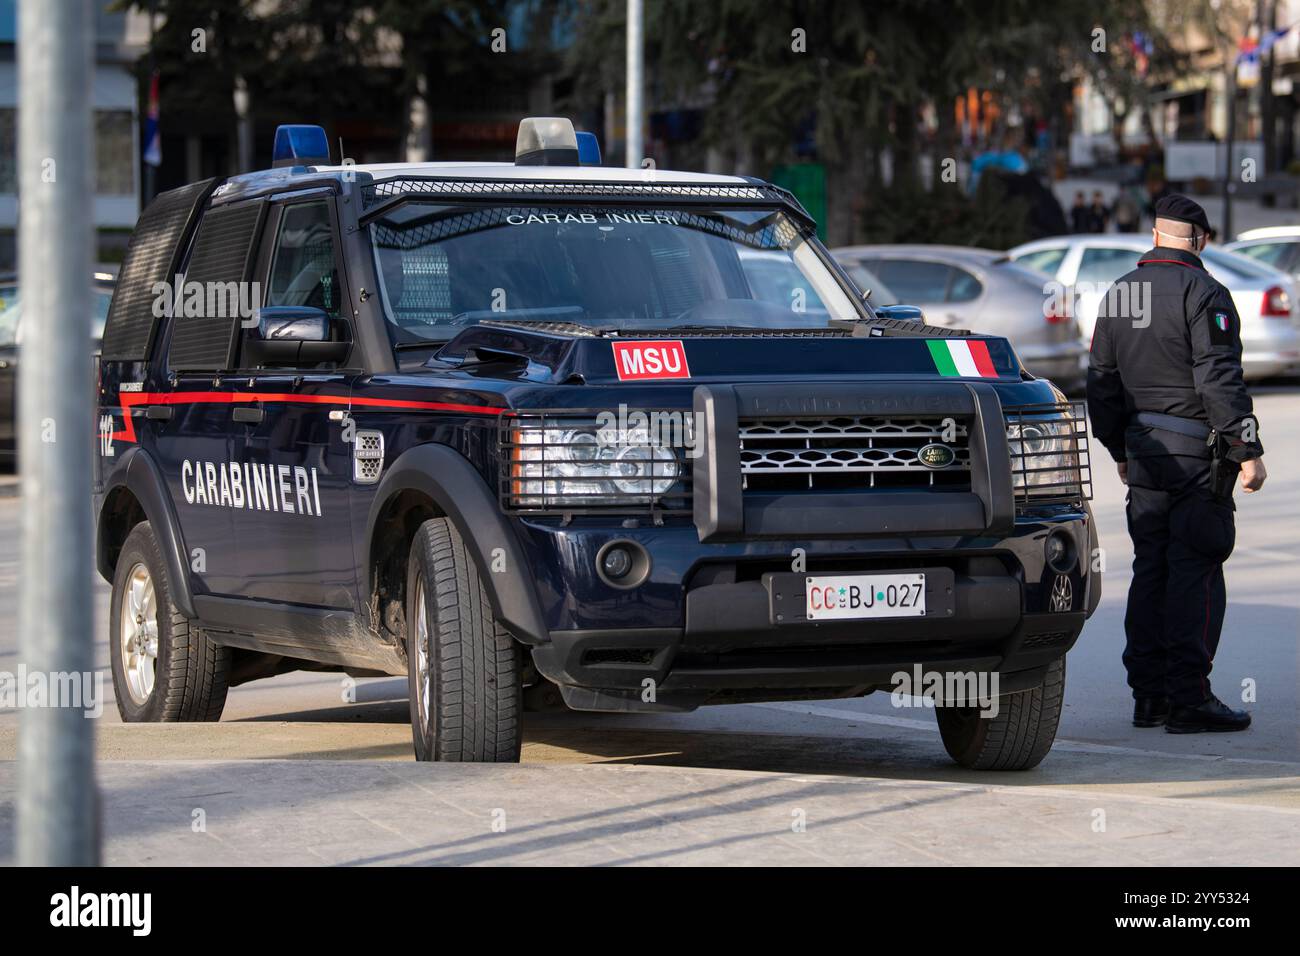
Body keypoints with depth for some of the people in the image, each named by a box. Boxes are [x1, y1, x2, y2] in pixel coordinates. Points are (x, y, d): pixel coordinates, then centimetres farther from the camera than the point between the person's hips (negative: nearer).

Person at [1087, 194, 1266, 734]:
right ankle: (1188, 698, -9)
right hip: (1197, 451, -7)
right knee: (1195, 572, -6)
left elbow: (1102, 382, 18)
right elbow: (1220, 380, -17)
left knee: (1150, 568, 11)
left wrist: (1121, 452, 26)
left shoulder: (1117, 295, 12)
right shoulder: (1200, 292, -11)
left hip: (1143, 451, 7)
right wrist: (1248, 451, -14)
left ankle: (1148, 695, 12)